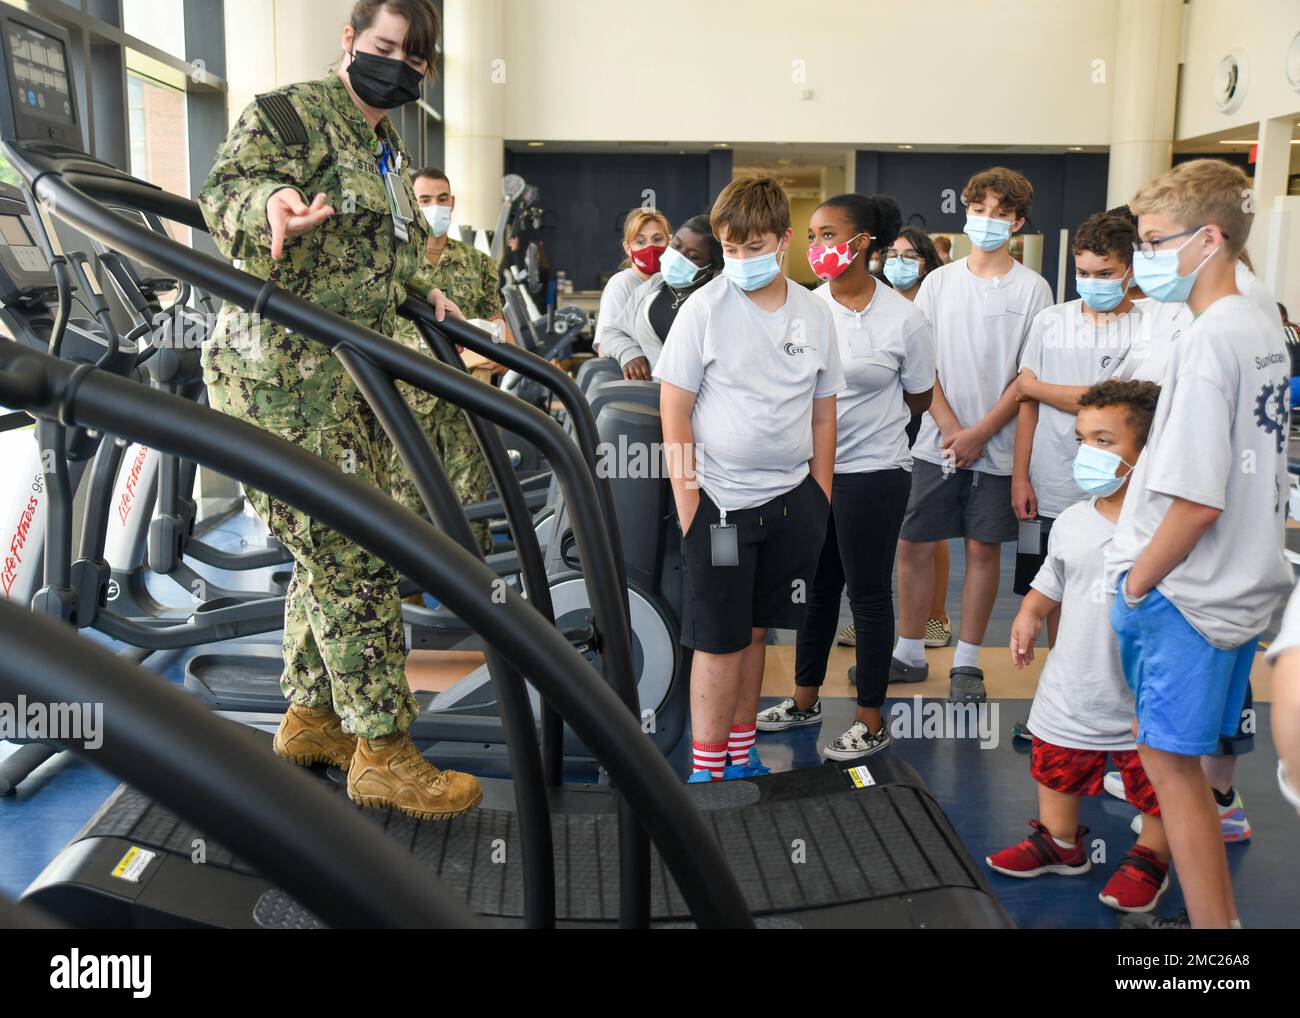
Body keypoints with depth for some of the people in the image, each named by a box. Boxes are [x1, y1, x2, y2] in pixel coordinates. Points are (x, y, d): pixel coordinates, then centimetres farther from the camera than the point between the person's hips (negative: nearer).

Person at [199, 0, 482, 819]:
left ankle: (310, 718, 29)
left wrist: (423, 294, 18)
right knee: (355, 558, -10)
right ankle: (383, 752, 0)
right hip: (280, 376, -9)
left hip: (353, 380, 9)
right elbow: (224, 189, -16)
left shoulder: (389, 152, 20)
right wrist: (269, 201, -36)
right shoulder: (292, 113, -6)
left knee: (336, 553, 14)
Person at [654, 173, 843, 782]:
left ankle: (742, 756, 31)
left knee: (755, 630, 16)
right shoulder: (705, 309, -8)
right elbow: (674, 410, -8)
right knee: (720, 641, 2)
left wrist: (819, 500, 9)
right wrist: (688, 504, -11)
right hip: (721, 500, -4)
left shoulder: (815, 314, 4)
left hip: (791, 499, 4)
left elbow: (823, 413, 11)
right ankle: (706, 771, 17)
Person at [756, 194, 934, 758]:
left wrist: (855, 408, 3)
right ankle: (806, 698, 33)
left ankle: (872, 720, 19)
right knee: (816, 588, 16)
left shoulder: (903, 319, -9)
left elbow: (919, 399, 2)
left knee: (868, 594, 6)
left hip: (874, 473, -4)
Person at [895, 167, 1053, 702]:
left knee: (983, 549, 5)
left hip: (995, 446, -2)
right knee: (914, 546, 4)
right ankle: (909, 653, 20)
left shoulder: (1032, 288, 0)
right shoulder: (939, 281, 7)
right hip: (938, 441, 2)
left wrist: (979, 433, -11)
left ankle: (967, 661, 18)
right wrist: (950, 427, -8)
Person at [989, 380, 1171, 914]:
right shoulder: (1071, 522, 1)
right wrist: (1029, 615, -3)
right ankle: (1059, 843, 43)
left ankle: (1148, 861, 35)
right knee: (1057, 769, 21)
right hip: (1072, 690, 5)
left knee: (1155, 788, 12)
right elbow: (1051, 582, 13)